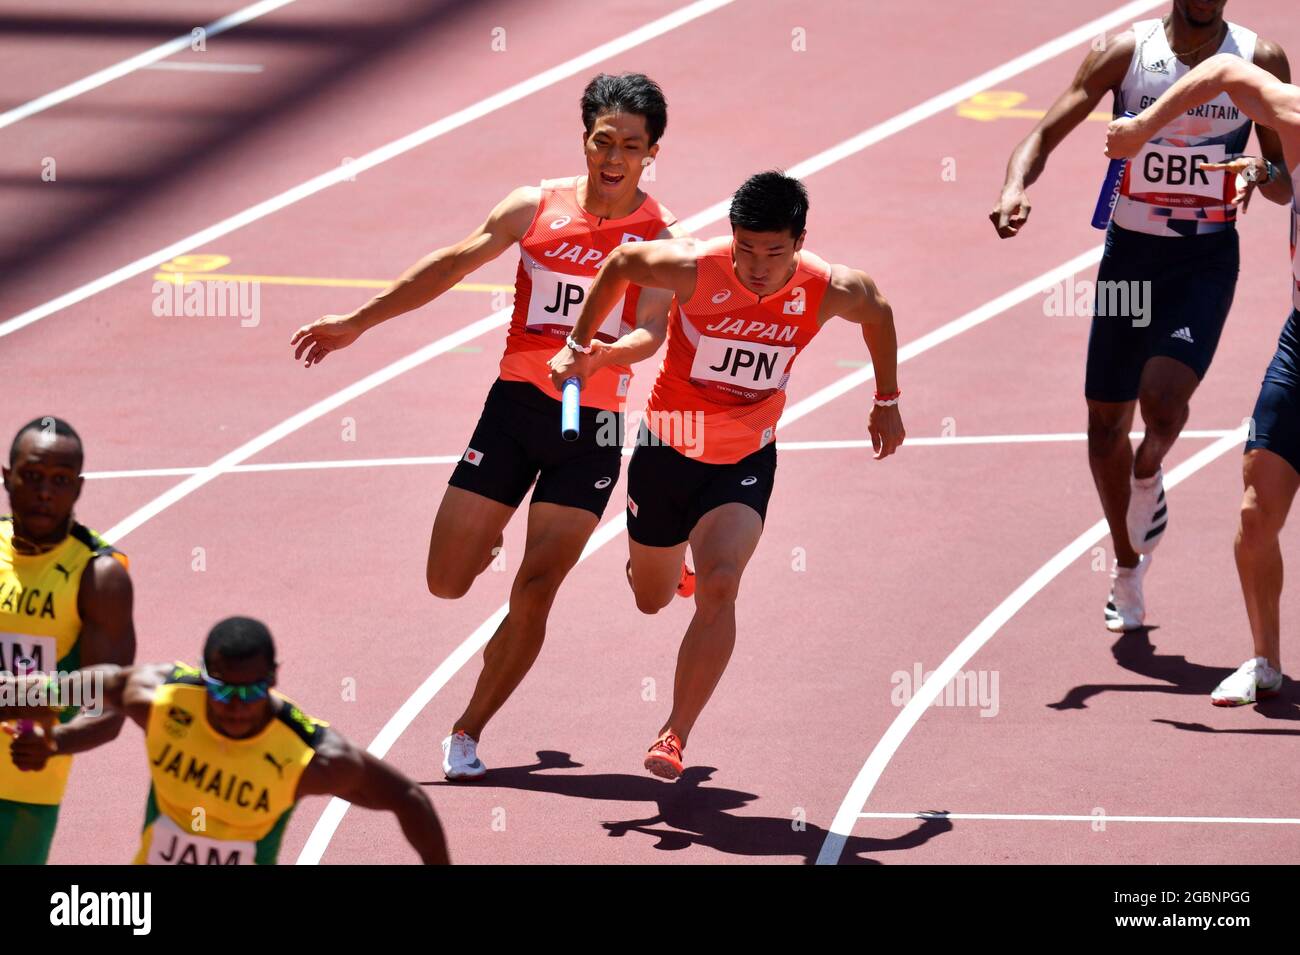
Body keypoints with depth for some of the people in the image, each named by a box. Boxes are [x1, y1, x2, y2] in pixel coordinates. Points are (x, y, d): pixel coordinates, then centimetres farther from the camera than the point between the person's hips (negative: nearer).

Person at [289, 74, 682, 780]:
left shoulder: (661, 238, -4)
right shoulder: (536, 208, 3)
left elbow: (652, 332, -18)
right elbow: (450, 266, 9)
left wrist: (598, 352, -40)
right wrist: (357, 323, 10)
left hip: (592, 427, -2)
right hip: (515, 403, 2)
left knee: (536, 590, -9)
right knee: (446, 582, 2)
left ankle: (468, 731, 5)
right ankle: (488, 543, 40)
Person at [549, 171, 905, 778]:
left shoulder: (827, 291, -20)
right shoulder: (695, 269, -25)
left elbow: (877, 311, 5)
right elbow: (620, 263, -3)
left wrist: (887, 402, 15)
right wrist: (579, 346, 4)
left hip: (746, 461, -1)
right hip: (668, 448, 1)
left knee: (718, 586, -25)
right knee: (652, 598, 17)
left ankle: (674, 736, -16)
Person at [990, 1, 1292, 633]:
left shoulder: (1258, 61, -4)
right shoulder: (1126, 52, -4)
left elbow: (1289, 187, 2)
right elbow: (1045, 135, -5)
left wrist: (1264, 171, -22)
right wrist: (1014, 189, -26)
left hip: (1207, 259, -2)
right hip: (1129, 251, 2)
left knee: (1163, 395, -26)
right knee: (1106, 420, 7)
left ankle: (1149, 475, 10)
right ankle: (1126, 569, 29)